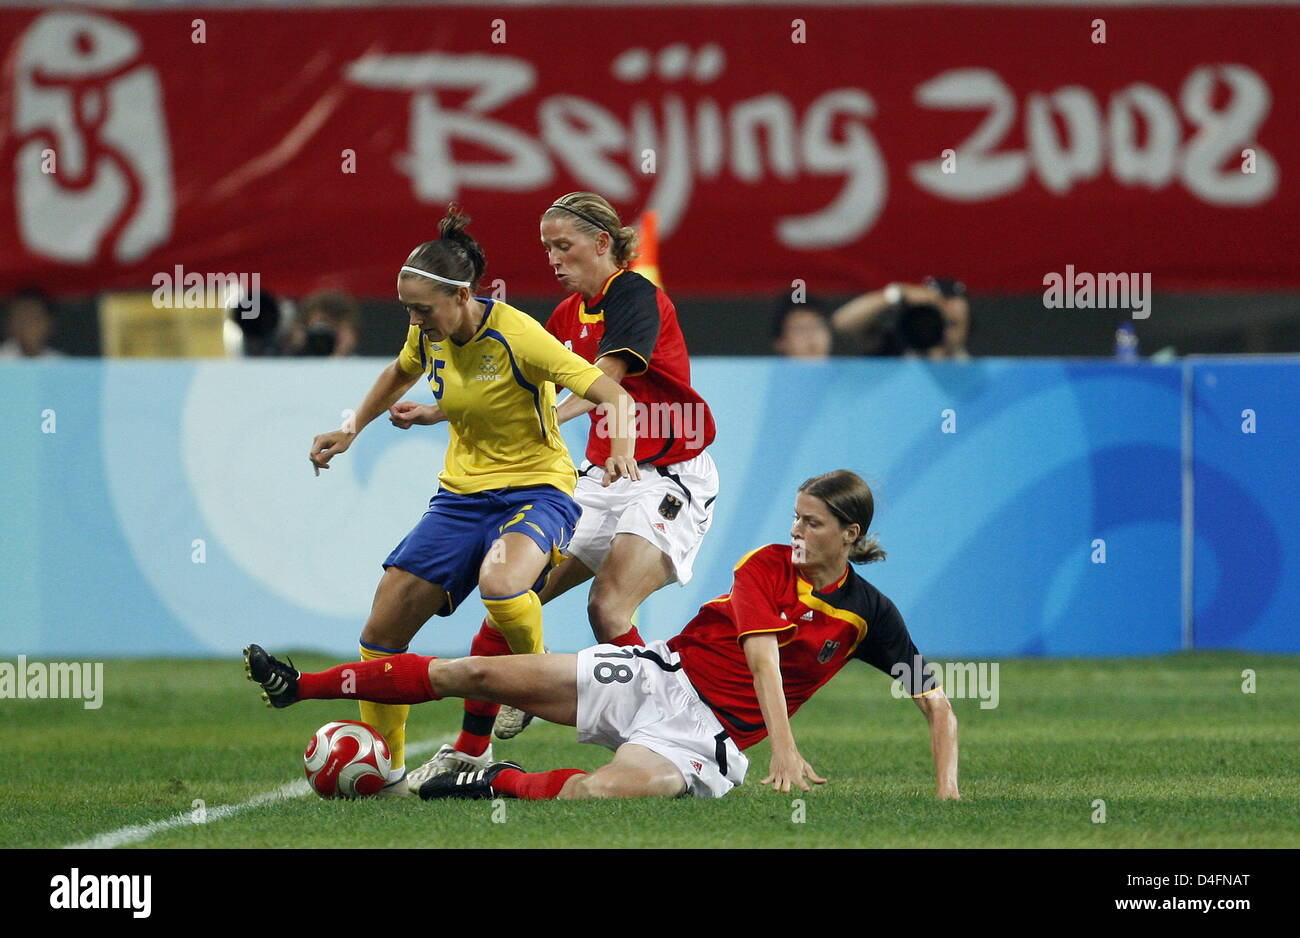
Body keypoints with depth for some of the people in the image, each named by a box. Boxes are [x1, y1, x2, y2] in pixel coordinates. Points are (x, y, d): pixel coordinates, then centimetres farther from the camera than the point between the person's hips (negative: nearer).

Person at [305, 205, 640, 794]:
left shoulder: (515, 336, -22)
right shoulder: (429, 336, -2)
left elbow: (615, 397, -22)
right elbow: (401, 375, 25)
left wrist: (620, 452, -40)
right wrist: (352, 429, 17)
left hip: (535, 488, -6)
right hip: (461, 495, 7)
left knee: (499, 584, -39)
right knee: (383, 628, -3)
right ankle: (383, 771, 14)